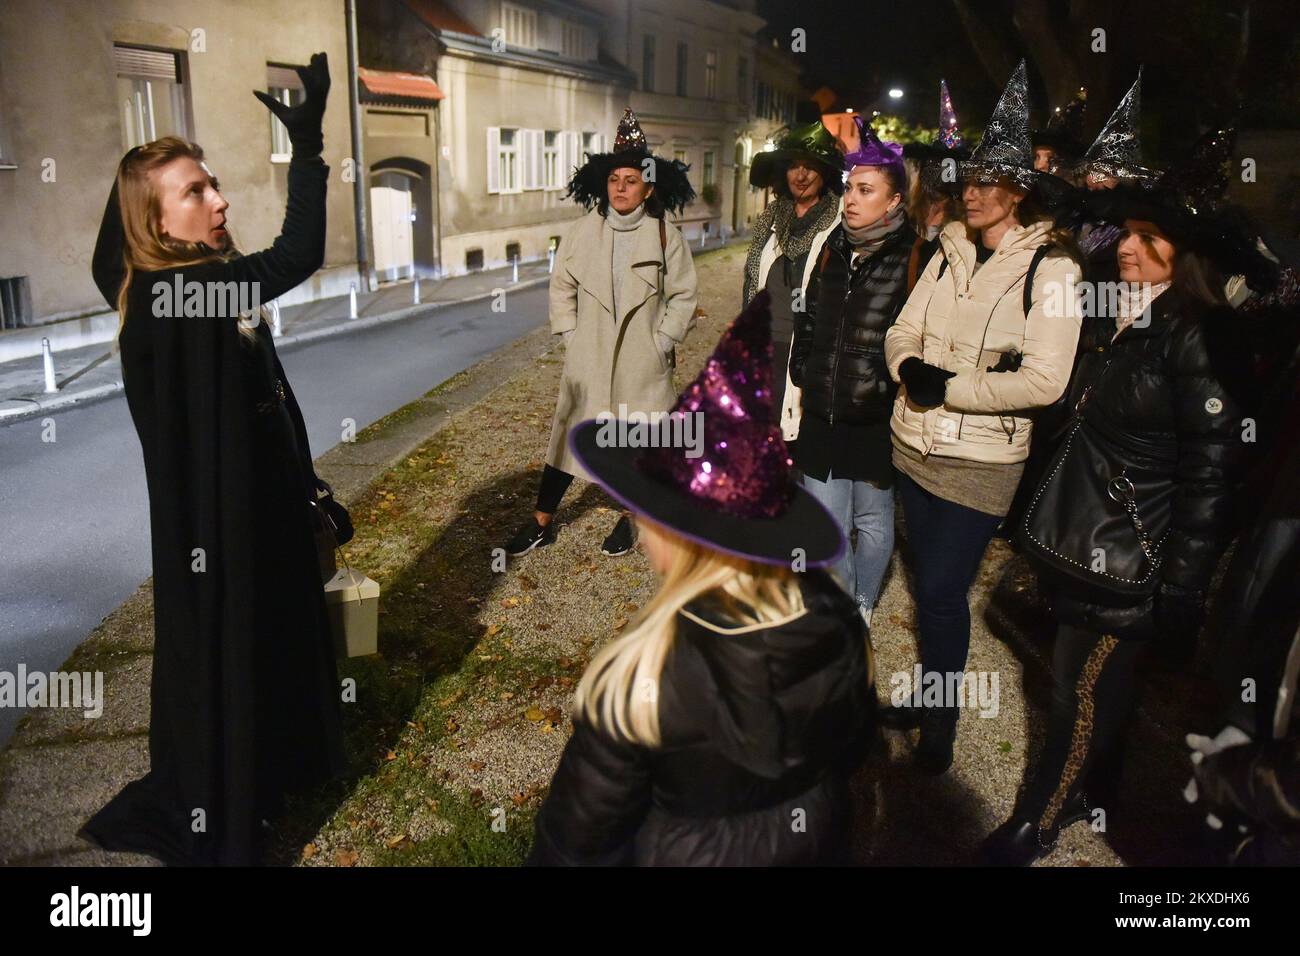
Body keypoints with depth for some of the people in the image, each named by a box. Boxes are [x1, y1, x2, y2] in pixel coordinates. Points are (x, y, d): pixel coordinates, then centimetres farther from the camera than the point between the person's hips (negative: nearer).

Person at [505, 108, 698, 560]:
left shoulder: (665, 236, -4)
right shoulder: (584, 231, 0)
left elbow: (683, 294, 2)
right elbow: (562, 285, 8)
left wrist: (663, 342, -3)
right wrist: (570, 334, 3)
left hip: (642, 361, -1)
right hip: (588, 357, 1)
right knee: (569, 435, 4)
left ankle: (628, 518, 29)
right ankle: (541, 523, 15)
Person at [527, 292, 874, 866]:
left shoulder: (638, 678, -34)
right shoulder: (838, 624, -19)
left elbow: (582, 830, -20)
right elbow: (849, 750, 0)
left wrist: (550, 858, -1)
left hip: (682, 854, -4)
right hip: (815, 842, 5)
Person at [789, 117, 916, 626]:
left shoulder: (911, 258, -10)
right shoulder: (834, 248, 8)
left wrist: (895, 389, -11)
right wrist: (802, 374, 12)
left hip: (876, 420, -5)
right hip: (823, 413, 5)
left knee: (872, 521, 12)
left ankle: (860, 612, 33)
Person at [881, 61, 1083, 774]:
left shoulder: (1050, 272, -12)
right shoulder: (951, 253, 7)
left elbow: (1044, 381, -18)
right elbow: (902, 331, 7)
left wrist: (951, 387, -19)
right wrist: (910, 368, -14)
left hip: (980, 462, -6)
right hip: (914, 444, 6)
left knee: (943, 592, -2)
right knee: (928, 582, 17)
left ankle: (942, 722, 18)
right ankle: (930, 691, 36)